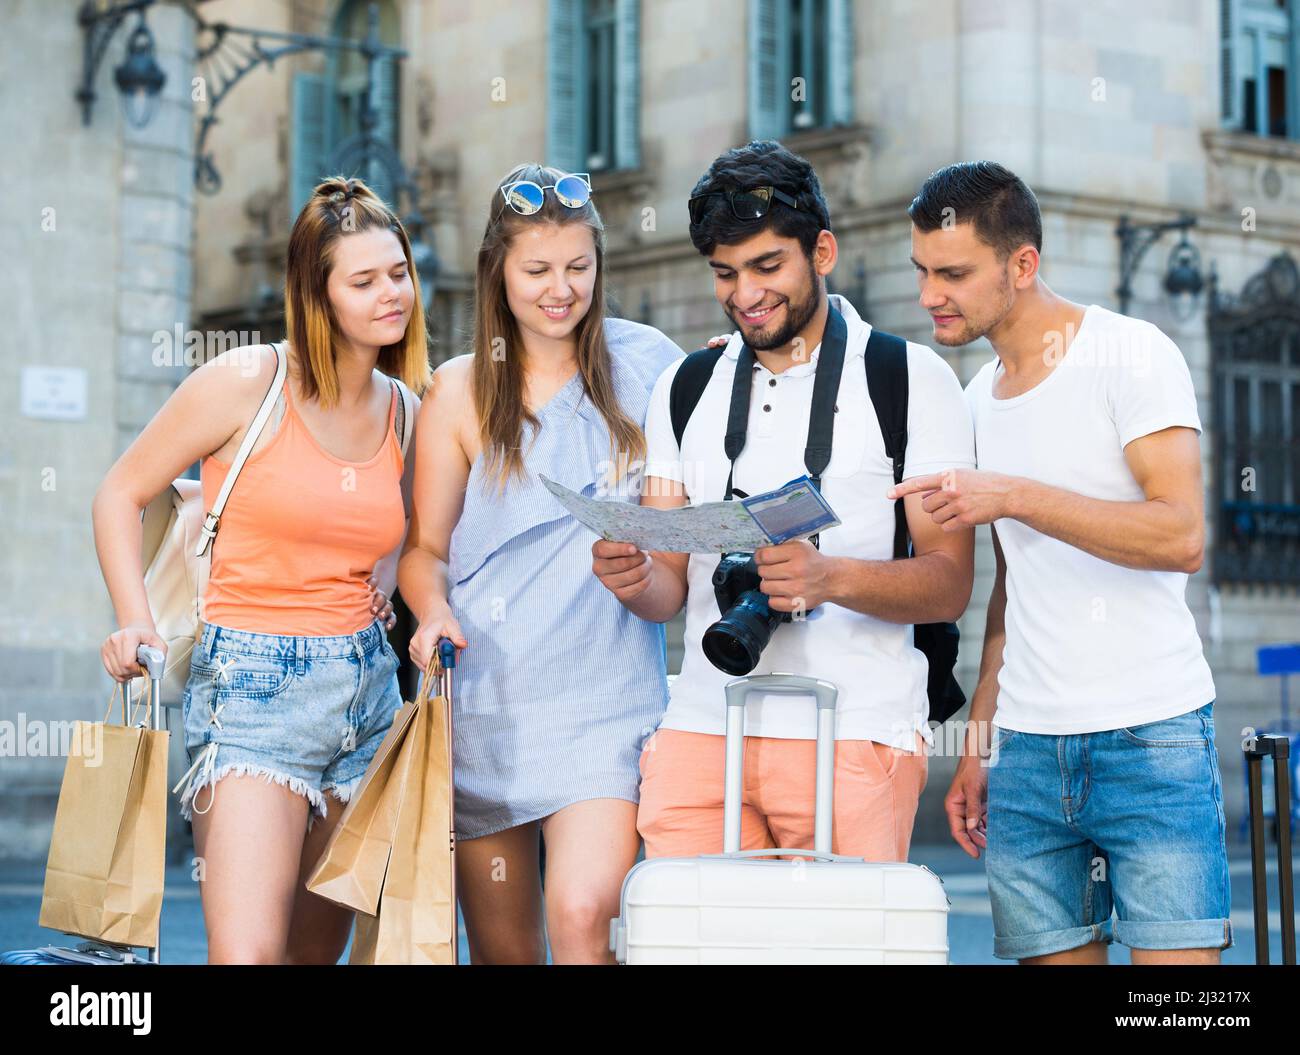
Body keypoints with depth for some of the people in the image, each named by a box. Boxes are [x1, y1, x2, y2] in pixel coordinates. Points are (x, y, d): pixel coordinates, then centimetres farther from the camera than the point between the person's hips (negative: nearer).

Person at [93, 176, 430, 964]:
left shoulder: (406, 412, 9)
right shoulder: (248, 383, -7)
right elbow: (121, 495, 1)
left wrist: (380, 596, 9)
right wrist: (137, 625, -10)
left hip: (367, 686, 6)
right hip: (253, 685, -6)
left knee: (318, 949, 11)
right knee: (247, 953, -19)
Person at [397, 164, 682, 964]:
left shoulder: (646, 365, 5)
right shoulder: (461, 391, 6)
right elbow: (424, 545, 6)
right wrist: (434, 611, -14)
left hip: (605, 697, -1)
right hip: (488, 696, 1)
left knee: (582, 914, -22)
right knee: (503, 950, 6)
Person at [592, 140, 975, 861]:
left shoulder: (912, 380, 4)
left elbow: (949, 584, -2)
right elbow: (670, 587, 15)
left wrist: (832, 578, -21)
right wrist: (633, 578, -9)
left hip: (856, 736, -3)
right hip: (702, 729, 3)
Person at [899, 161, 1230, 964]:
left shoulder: (1133, 355, -5)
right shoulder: (979, 399, 16)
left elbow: (1182, 536, -15)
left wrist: (1016, 496, -21)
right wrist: (980, 744, 15)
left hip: (1151, 737, -6)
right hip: (1028, 747, 6)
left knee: (1176, 956, -10)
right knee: (1051, 952, 2)